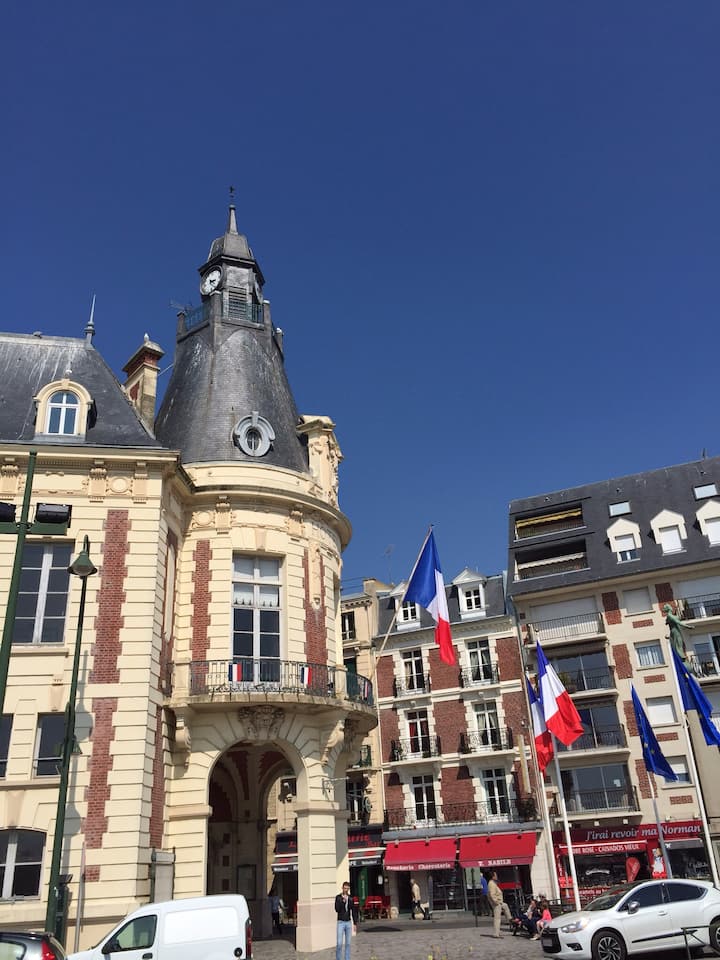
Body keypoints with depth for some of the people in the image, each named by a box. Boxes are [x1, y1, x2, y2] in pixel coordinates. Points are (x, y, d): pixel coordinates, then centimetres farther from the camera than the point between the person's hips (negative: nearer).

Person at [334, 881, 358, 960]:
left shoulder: (351, 898, 5)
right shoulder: (338, 897, -6)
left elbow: (353, 911, 9)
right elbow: (337, 909, -16)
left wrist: (355, 923, 6)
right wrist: (343, 900, -23)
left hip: (349, 922, 4)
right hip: (341, 922, -3)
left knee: (348, 943, 7)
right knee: (339, 943, -7)